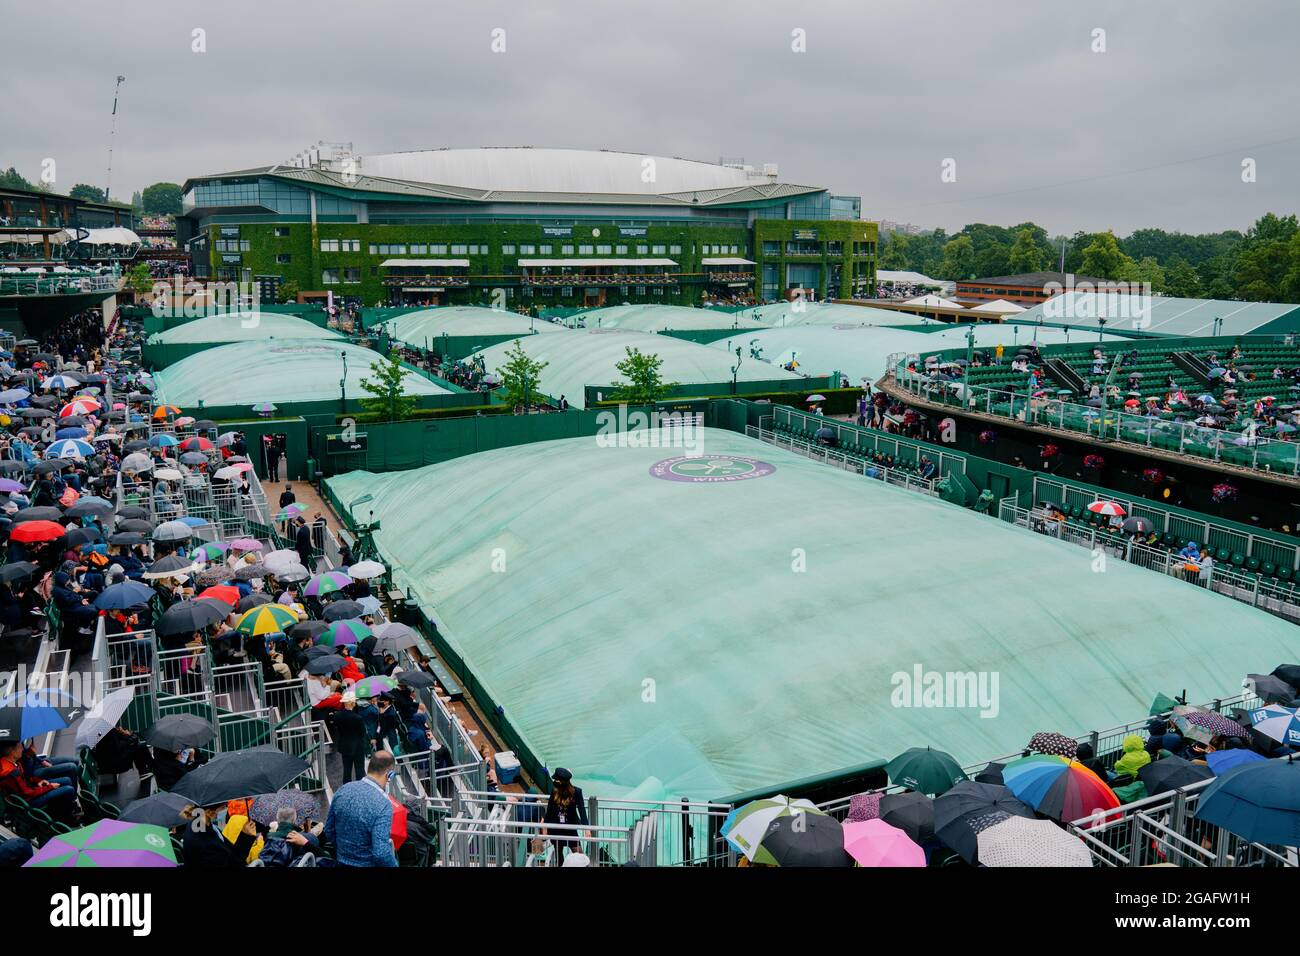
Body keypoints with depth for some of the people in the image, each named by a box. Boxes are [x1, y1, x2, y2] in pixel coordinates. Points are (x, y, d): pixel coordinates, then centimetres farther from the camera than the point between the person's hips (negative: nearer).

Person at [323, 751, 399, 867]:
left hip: (342, 862, 7)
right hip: (368, 864, -7)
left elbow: (329, 831, 6)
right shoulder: (382, 804, -24)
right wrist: (394, 865, -9)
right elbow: (381, 853, -26)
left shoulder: (343, 790, -5)